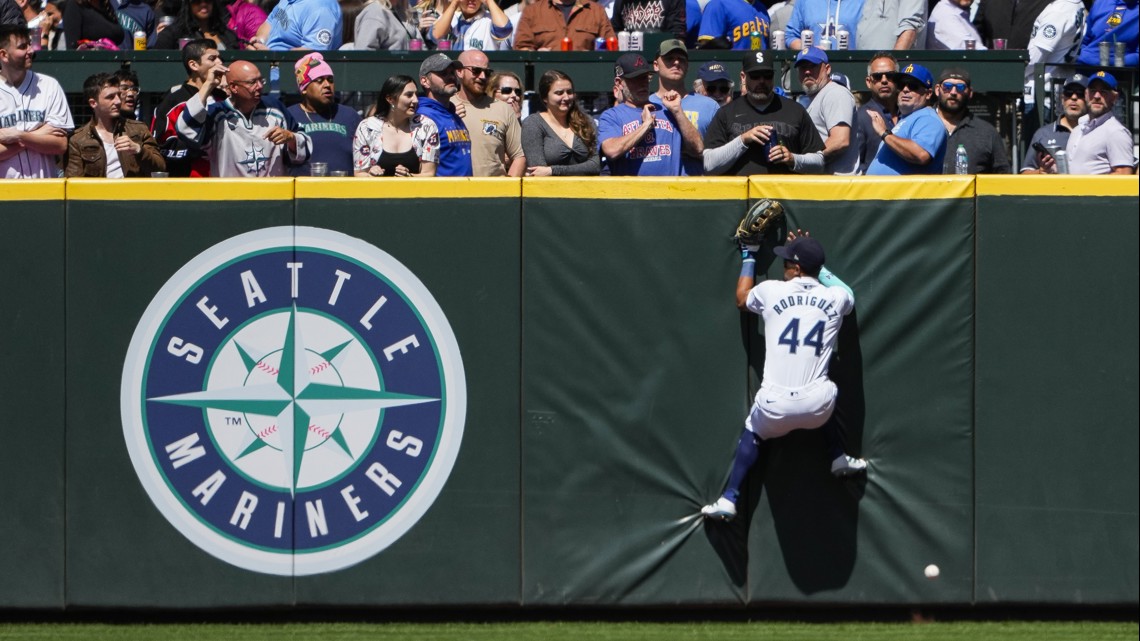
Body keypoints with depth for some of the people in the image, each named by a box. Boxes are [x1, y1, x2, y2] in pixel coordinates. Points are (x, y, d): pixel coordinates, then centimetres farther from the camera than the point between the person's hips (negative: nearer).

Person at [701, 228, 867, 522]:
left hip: (774, 409, -1)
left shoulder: (771, 291, 0)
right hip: (816, 408, 1)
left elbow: (741, 299, 26)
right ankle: (839, 459, 36)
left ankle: (729, 499, 24)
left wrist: (749, 255, 38)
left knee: (753, 432, 31)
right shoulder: (836, 298, 3)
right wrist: (812, 257, 37)